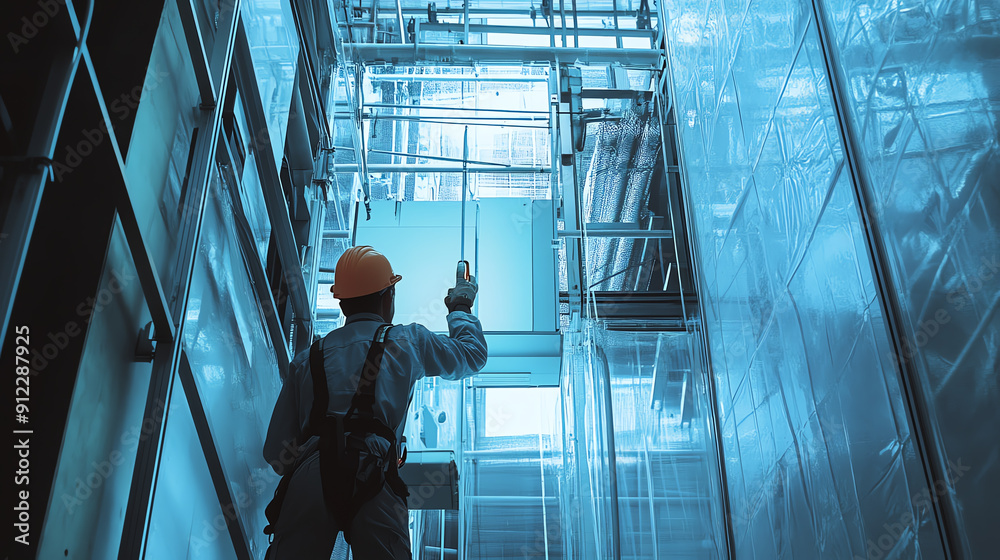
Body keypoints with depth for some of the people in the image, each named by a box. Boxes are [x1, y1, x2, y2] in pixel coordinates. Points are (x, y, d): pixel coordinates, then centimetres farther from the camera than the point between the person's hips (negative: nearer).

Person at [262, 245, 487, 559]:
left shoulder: (307, 359, 25)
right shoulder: (408, 341, 20)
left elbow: (276, 453, 22)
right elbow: (473, 354, 39)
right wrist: (461, 307, 57)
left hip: (307, 477, 2)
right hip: (370, 474, -2)